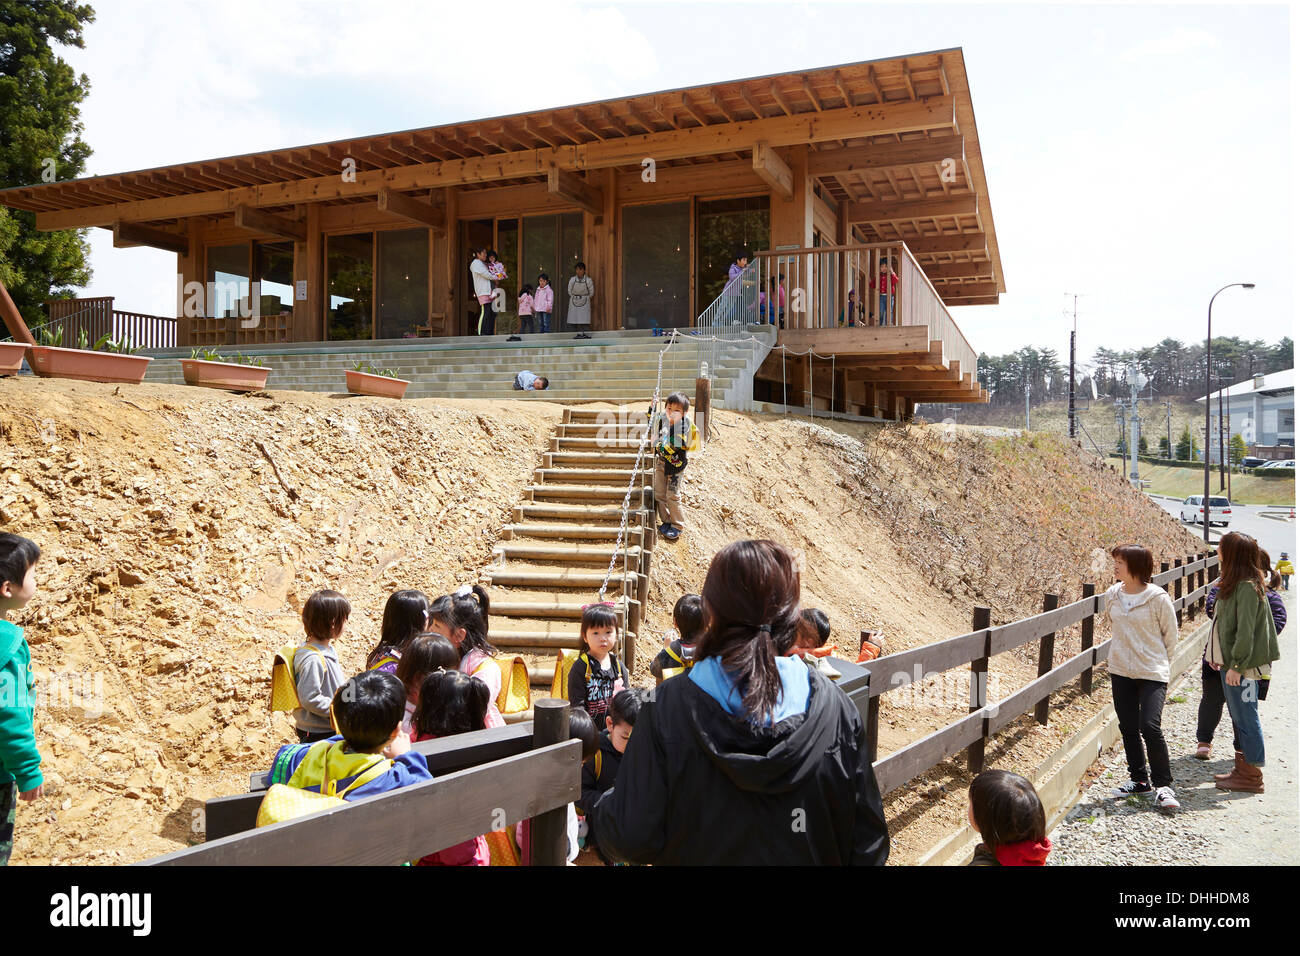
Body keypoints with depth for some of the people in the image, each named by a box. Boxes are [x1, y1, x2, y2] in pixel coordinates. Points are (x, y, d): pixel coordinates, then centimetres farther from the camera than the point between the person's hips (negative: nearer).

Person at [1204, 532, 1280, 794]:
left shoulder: (1247, 587, -18)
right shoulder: (1234, 584, 11)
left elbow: (1246, 631, -22)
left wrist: (1237, 666, -22)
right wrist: (1216, 654, 17)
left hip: (1243, 667, -10)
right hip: (1231, 663, 10)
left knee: (1246, 719, -2)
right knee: (1239, 718, 17)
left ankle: (1252, 777, 7)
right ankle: (1242, 770, 27)